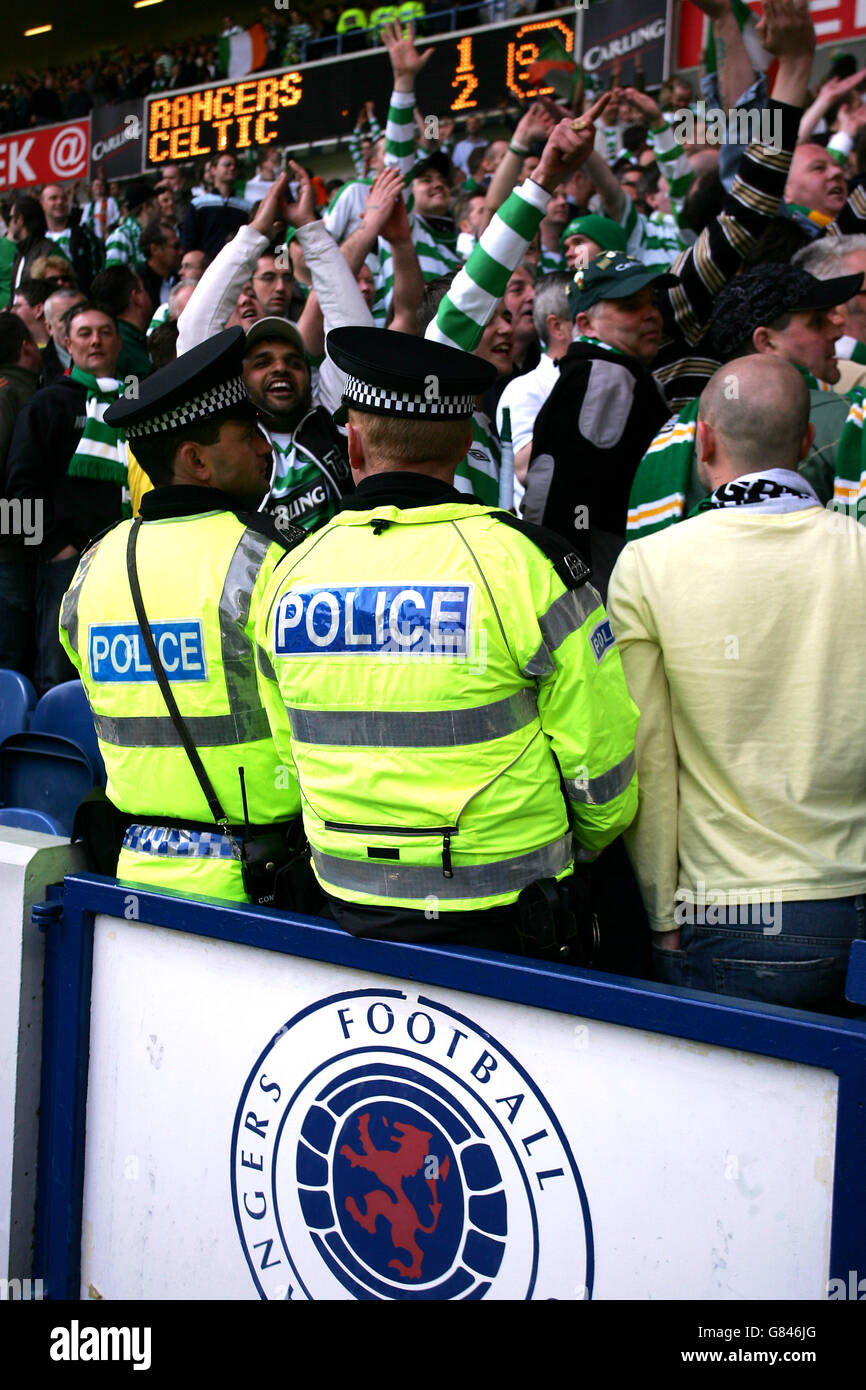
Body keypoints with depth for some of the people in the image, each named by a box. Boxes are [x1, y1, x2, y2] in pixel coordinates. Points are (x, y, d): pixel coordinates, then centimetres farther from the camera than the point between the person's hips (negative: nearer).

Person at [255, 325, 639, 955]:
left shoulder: (290, 575, -1)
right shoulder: (521, 561, -14)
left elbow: (289, 756, 10)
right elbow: (601, 758, -9)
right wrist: (574, 847, 12)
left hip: (350, 905, 4)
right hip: (502, 915, -4)